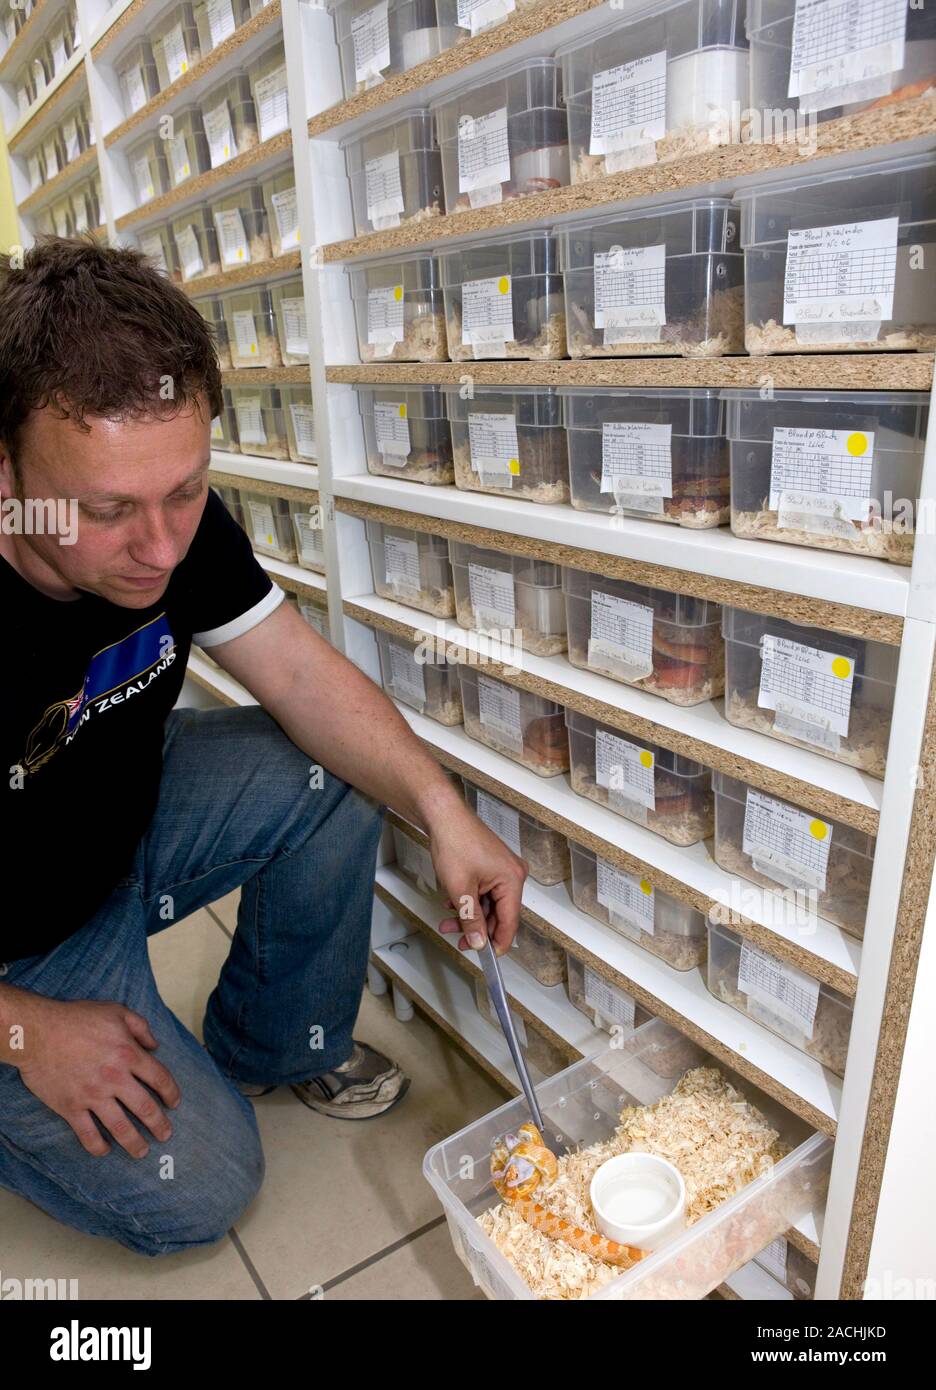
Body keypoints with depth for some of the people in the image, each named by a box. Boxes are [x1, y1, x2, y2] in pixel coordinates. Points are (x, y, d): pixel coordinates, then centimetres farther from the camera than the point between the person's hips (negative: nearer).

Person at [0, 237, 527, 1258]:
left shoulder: (173, 522, -18)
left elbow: (300, 674, -14)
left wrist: (442, 812, -27)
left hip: (127, 817, 6)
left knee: (329, 776, -12)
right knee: (198, 1193, -6)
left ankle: (276, 1048, 11)